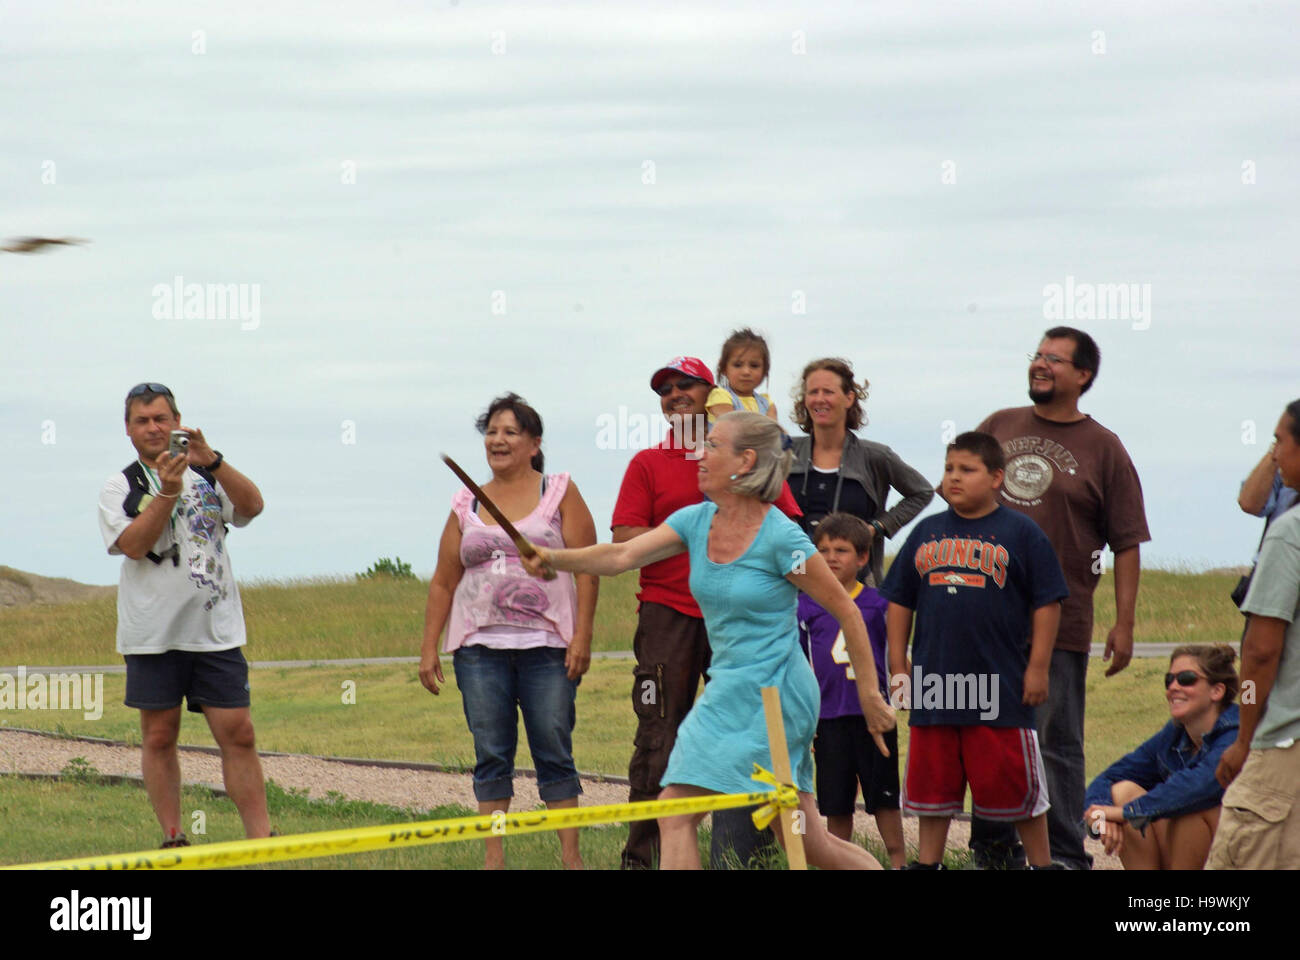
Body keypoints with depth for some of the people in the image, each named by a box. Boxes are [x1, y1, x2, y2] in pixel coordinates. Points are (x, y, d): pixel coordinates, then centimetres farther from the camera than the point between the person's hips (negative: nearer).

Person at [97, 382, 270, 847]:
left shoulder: (209, 475, 10)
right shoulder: (120, 488, 5)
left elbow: (252, 505, -8)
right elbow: (134, 545, -11)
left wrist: (211, 460, -21)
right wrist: (167, 492, -21)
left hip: (215, 630, 1)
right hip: (153, 634, -1)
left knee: (238, 734, -4)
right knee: (159, 737, 2)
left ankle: (261, 839, -3)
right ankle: (173, 839, 9)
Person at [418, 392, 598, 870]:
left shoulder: (559, 493, 5)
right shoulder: (467, 505, 13)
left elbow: (586, 567, 0)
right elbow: (443, 583, 15)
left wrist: (582, 637, -8)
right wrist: (429, 647, 9)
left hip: (547, 646, -2)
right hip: (479, 647, 2)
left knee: (555, 753, -2)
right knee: (491, 755, 2)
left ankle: (571, 855, 3)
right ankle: (493, 856, 6)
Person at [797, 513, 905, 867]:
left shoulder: (876, 605, 3)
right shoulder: (805, 607, 5)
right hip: (827, 715, 1)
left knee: (883, 796, 2)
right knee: (835, 801, 6)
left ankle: (898, 860, 11)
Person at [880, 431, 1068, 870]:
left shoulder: (1020, 533, -1)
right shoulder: (926, 533, 10)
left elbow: (1047, 604, -1)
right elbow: (899, 603, 15)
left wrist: (1037, 668, -6)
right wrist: (898, 666, 9)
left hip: (1000, 686, -4)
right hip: (934, 684, 4)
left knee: (1014, 783, 1)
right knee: (933, 782, 10)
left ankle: (1041, 863, 10)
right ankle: (928, 863, 20)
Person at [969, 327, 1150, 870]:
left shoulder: (1102, 449, 2)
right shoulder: (998, 427, 11)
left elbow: (1127, 544, 1)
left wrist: (1124, 624, -5)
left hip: (1059, 623, -4)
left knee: (1056, 744, -2)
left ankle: (1065, 856, 3)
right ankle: (992, 847, 16)